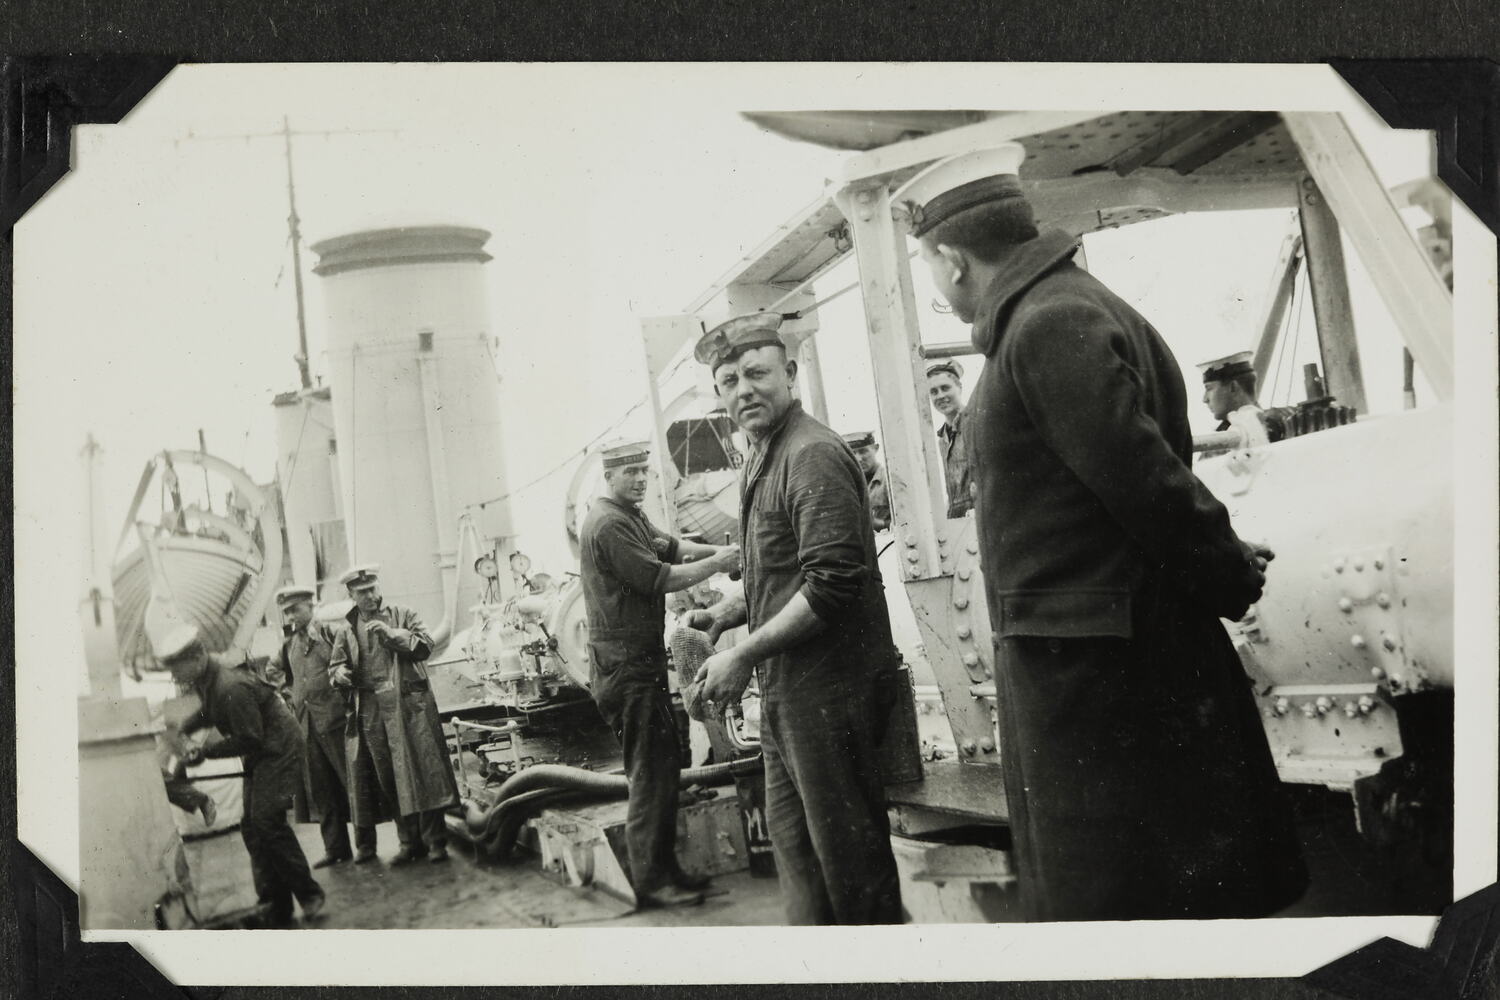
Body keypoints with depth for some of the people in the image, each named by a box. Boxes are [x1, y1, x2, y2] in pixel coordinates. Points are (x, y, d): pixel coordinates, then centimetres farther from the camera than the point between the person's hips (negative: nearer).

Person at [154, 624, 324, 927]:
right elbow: (208, 712, 19)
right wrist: (180, 729, 4)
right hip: (258, 755, 10)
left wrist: (205, 751, -22)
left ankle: (309, 893, -7)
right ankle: (277, 906, 13)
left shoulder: (231, 688, -30)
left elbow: (249, 740, -25)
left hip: (277, 751, -10)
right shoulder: (207, 678, 0)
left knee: (267, 820, -18)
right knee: (251, 826, 8)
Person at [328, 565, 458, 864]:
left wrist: (393, 633, -14)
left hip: (409, 705, -3)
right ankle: (409, 842, 13)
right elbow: (335, 664, 19)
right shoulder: (346, 630, 14)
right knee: (387, 780, 4)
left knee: (421, 771, -7)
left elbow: (425, 645, -2)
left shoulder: (402, 615, 7)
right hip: (371, 713, 3)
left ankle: (435, 841, -2)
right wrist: (339, 673, -4)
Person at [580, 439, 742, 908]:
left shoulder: (633, 516, 18)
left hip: (642, 661, 11)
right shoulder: (608, 524, -16)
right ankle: (651, 881, -1)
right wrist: (716, 564, -15)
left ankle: (664, 869, 21)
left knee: (663, 764, 14)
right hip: (626, 664, -11)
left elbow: (669, 545, 13)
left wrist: (716, 550, -2)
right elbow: (658, 577, -21)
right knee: (651, 771, -7)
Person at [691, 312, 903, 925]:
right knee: (790, 832, 19)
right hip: (787, 690, 10)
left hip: (829, 685, -10)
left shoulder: (813, 456, -17)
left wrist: (743, 655, -20)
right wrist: (734, 611, 8)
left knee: (848, 849, 1)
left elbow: (832, 584, -24)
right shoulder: (761, 461, 14)